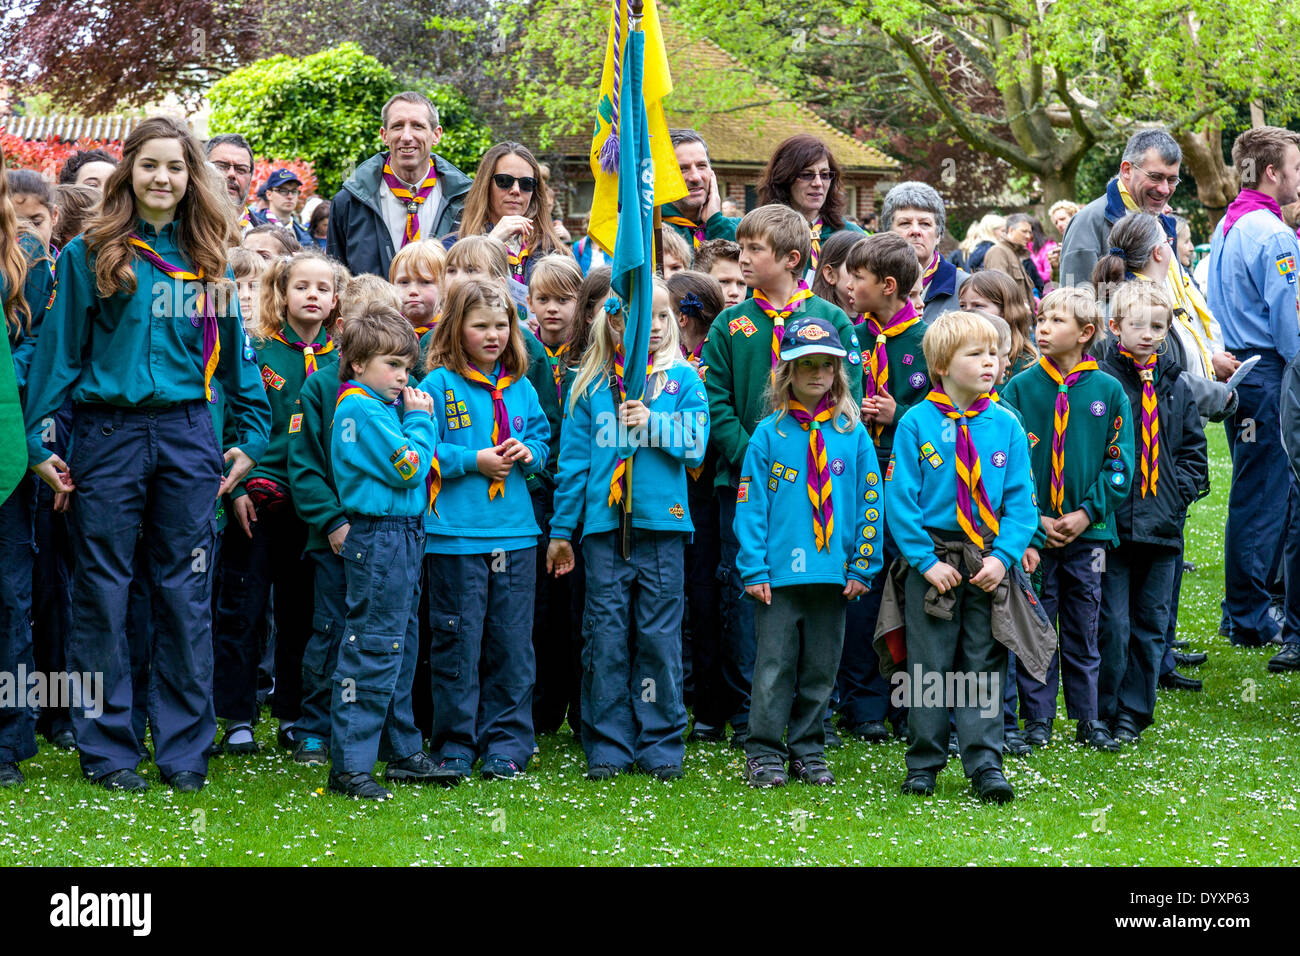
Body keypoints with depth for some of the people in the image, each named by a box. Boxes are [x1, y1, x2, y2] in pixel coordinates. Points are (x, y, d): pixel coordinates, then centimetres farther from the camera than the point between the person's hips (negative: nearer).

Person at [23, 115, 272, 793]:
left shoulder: (207, 261, 10)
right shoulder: (89, 254, 1)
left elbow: (234, 352, 15)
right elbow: (57, 350, 1)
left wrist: (252, 434, 9)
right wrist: (37, 440, -3)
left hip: (187, 433, 2)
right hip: (107, 433, -2)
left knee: (186, 596, 4)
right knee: (102, 595, 3)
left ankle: (184, 750, 11)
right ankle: (108, 750, 11)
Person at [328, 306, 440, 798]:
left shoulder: (380, 405, 15)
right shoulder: (362, 408, -14)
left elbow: (407, 469, 17)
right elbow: (408, 468, -18)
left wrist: (418, 418, 6)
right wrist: (420, 419, -7)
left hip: (403, 534, 10)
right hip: (378, 535, -10)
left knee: (401, 646, 16)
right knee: (373, 648, -9)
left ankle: (403, 752, 24)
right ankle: (349, 764, -6)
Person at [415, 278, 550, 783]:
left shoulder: (520, 388, 11)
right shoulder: (438, 385, -3)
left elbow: (542, 439, 19)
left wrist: (529, 452, -3)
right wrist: (473, 461, -13)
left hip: (515, 533, 4)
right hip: (455, 533, -4)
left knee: (512, 642, 6)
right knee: (457, 641, 0)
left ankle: (507, 742, 14)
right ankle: (456, 744, 8)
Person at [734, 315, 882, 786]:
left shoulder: (853, 434, 5)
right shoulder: (769, 434, 1)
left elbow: (869, 504, 6)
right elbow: (751, 506, 0)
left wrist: (861, 568, 0)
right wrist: (754, 569, -7)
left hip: (833, 573, 2)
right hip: (779, 572, -2)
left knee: (820, 669, 9)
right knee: (773, 667, -1)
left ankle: (808, 751, 19)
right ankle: (764, 754, 7)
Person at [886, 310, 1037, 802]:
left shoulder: (1006, 425, 2)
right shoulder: (917, 424, -4)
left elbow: (1021, 500, 3)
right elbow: (900, 499, -4)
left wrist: (1003, 557, -9)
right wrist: (927, 560, -11)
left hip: (989, 563, 2)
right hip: (932, 562, -2)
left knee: (986, 662, 3)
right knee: (929, 664, 5)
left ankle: (985, 764, 6)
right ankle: (924, 763, 16)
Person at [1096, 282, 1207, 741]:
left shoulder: (1175, 385, 11)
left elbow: (1193, 446, 17)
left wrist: (1182, 490, 3)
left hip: (1163, 525, 5)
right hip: (1113, 524, -5)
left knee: (1151, 624, 9)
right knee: (1112, 625, -4)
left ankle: (1133, 712, 19)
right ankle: (1104, 714, 6)